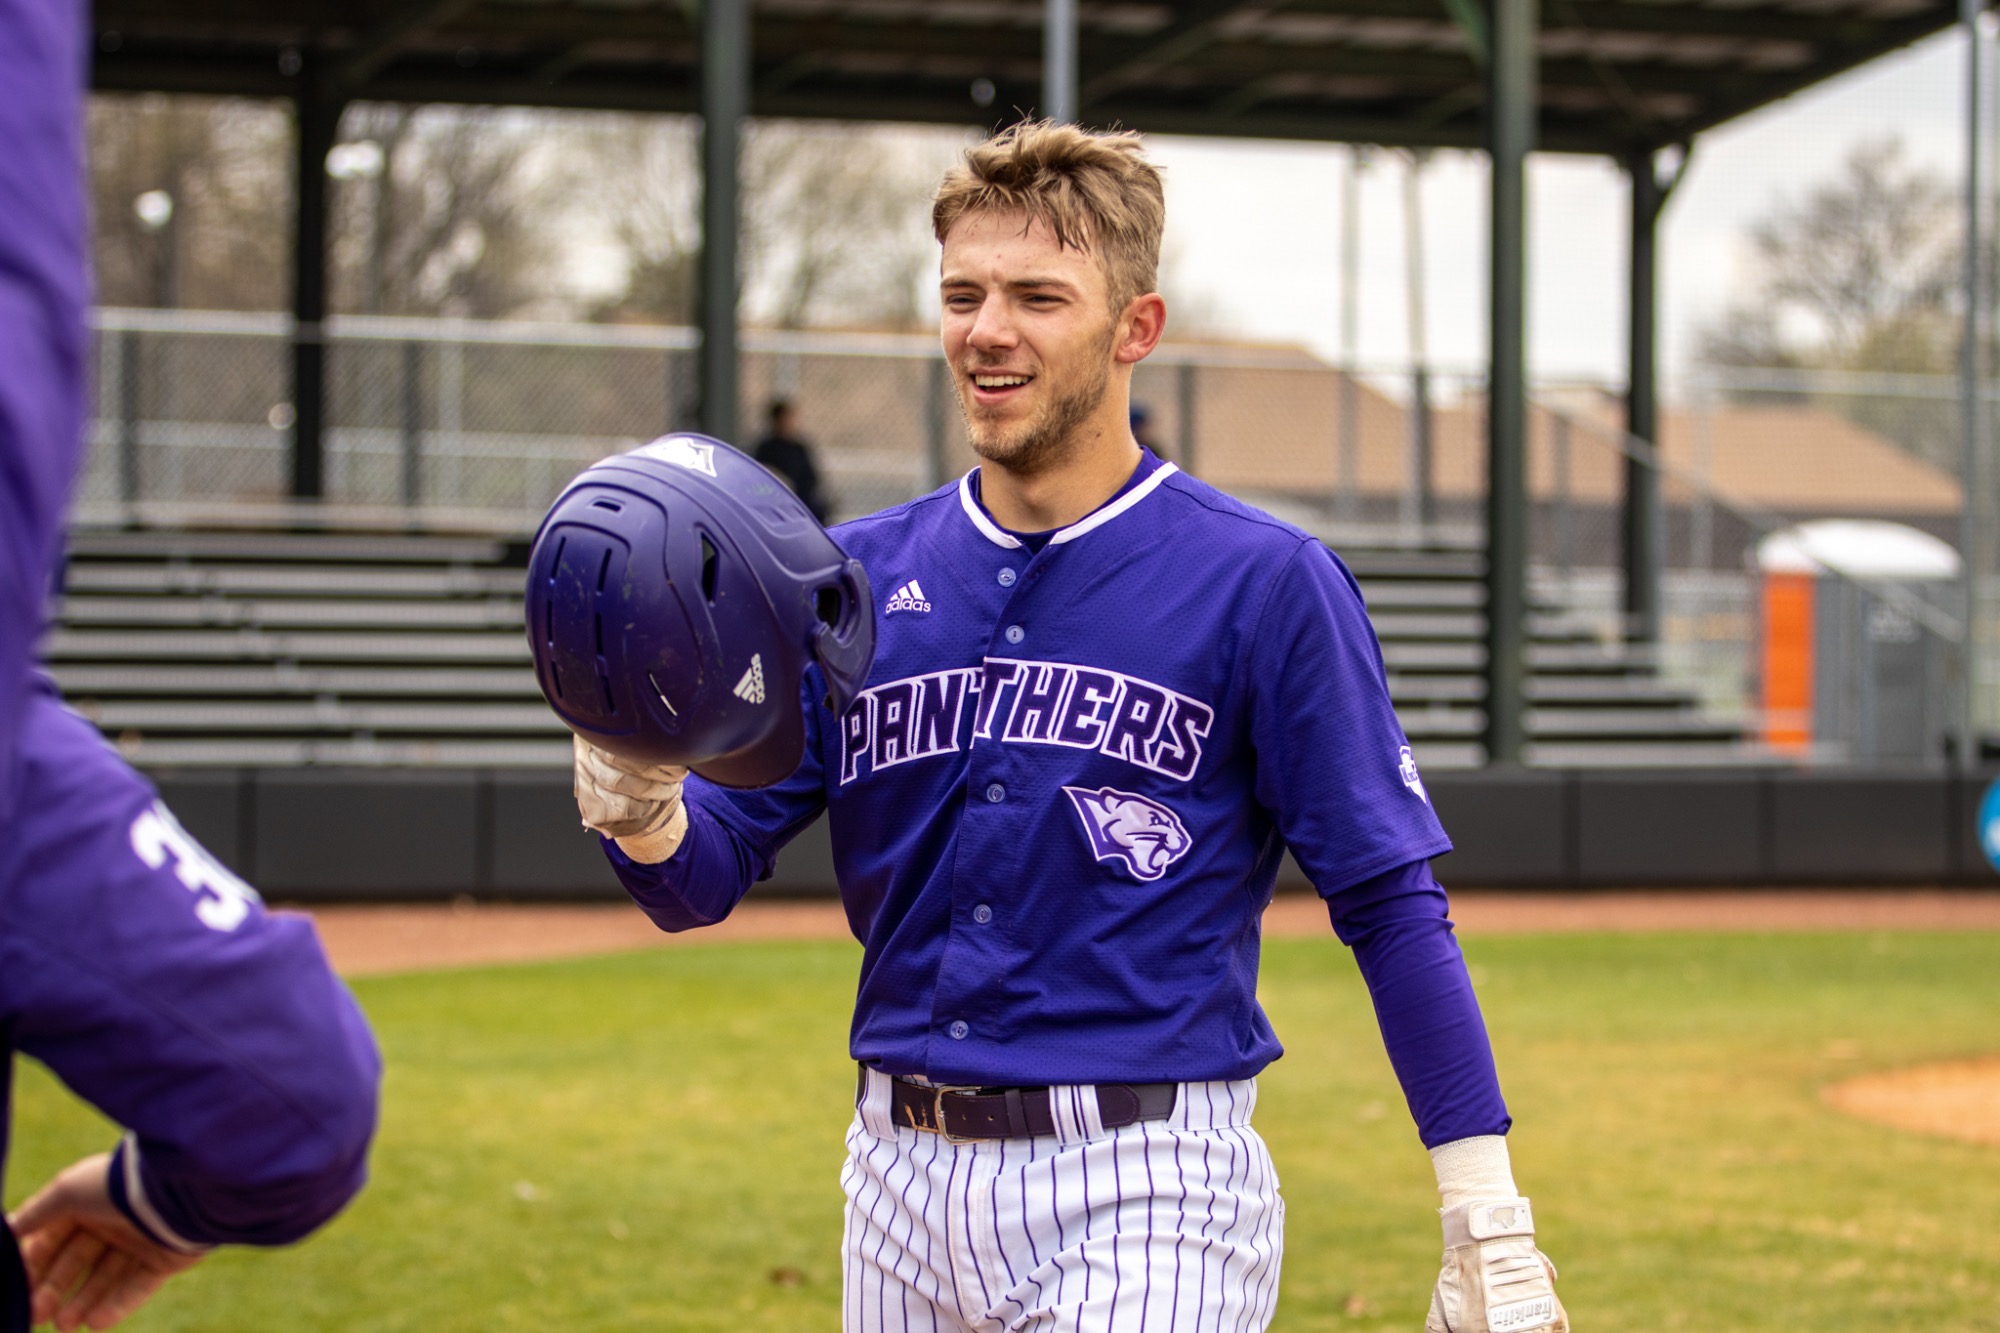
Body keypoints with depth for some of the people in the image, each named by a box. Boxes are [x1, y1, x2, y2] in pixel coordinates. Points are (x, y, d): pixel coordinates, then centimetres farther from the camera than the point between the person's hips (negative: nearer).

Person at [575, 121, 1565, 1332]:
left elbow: (1392, 905, -6)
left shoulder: (1264, 582, -5)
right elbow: (708, 876, 6)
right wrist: (645, 814, -19)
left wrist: (1492, 1229, -12)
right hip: (905, 1180, 5)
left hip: (1144, 1198, -5)